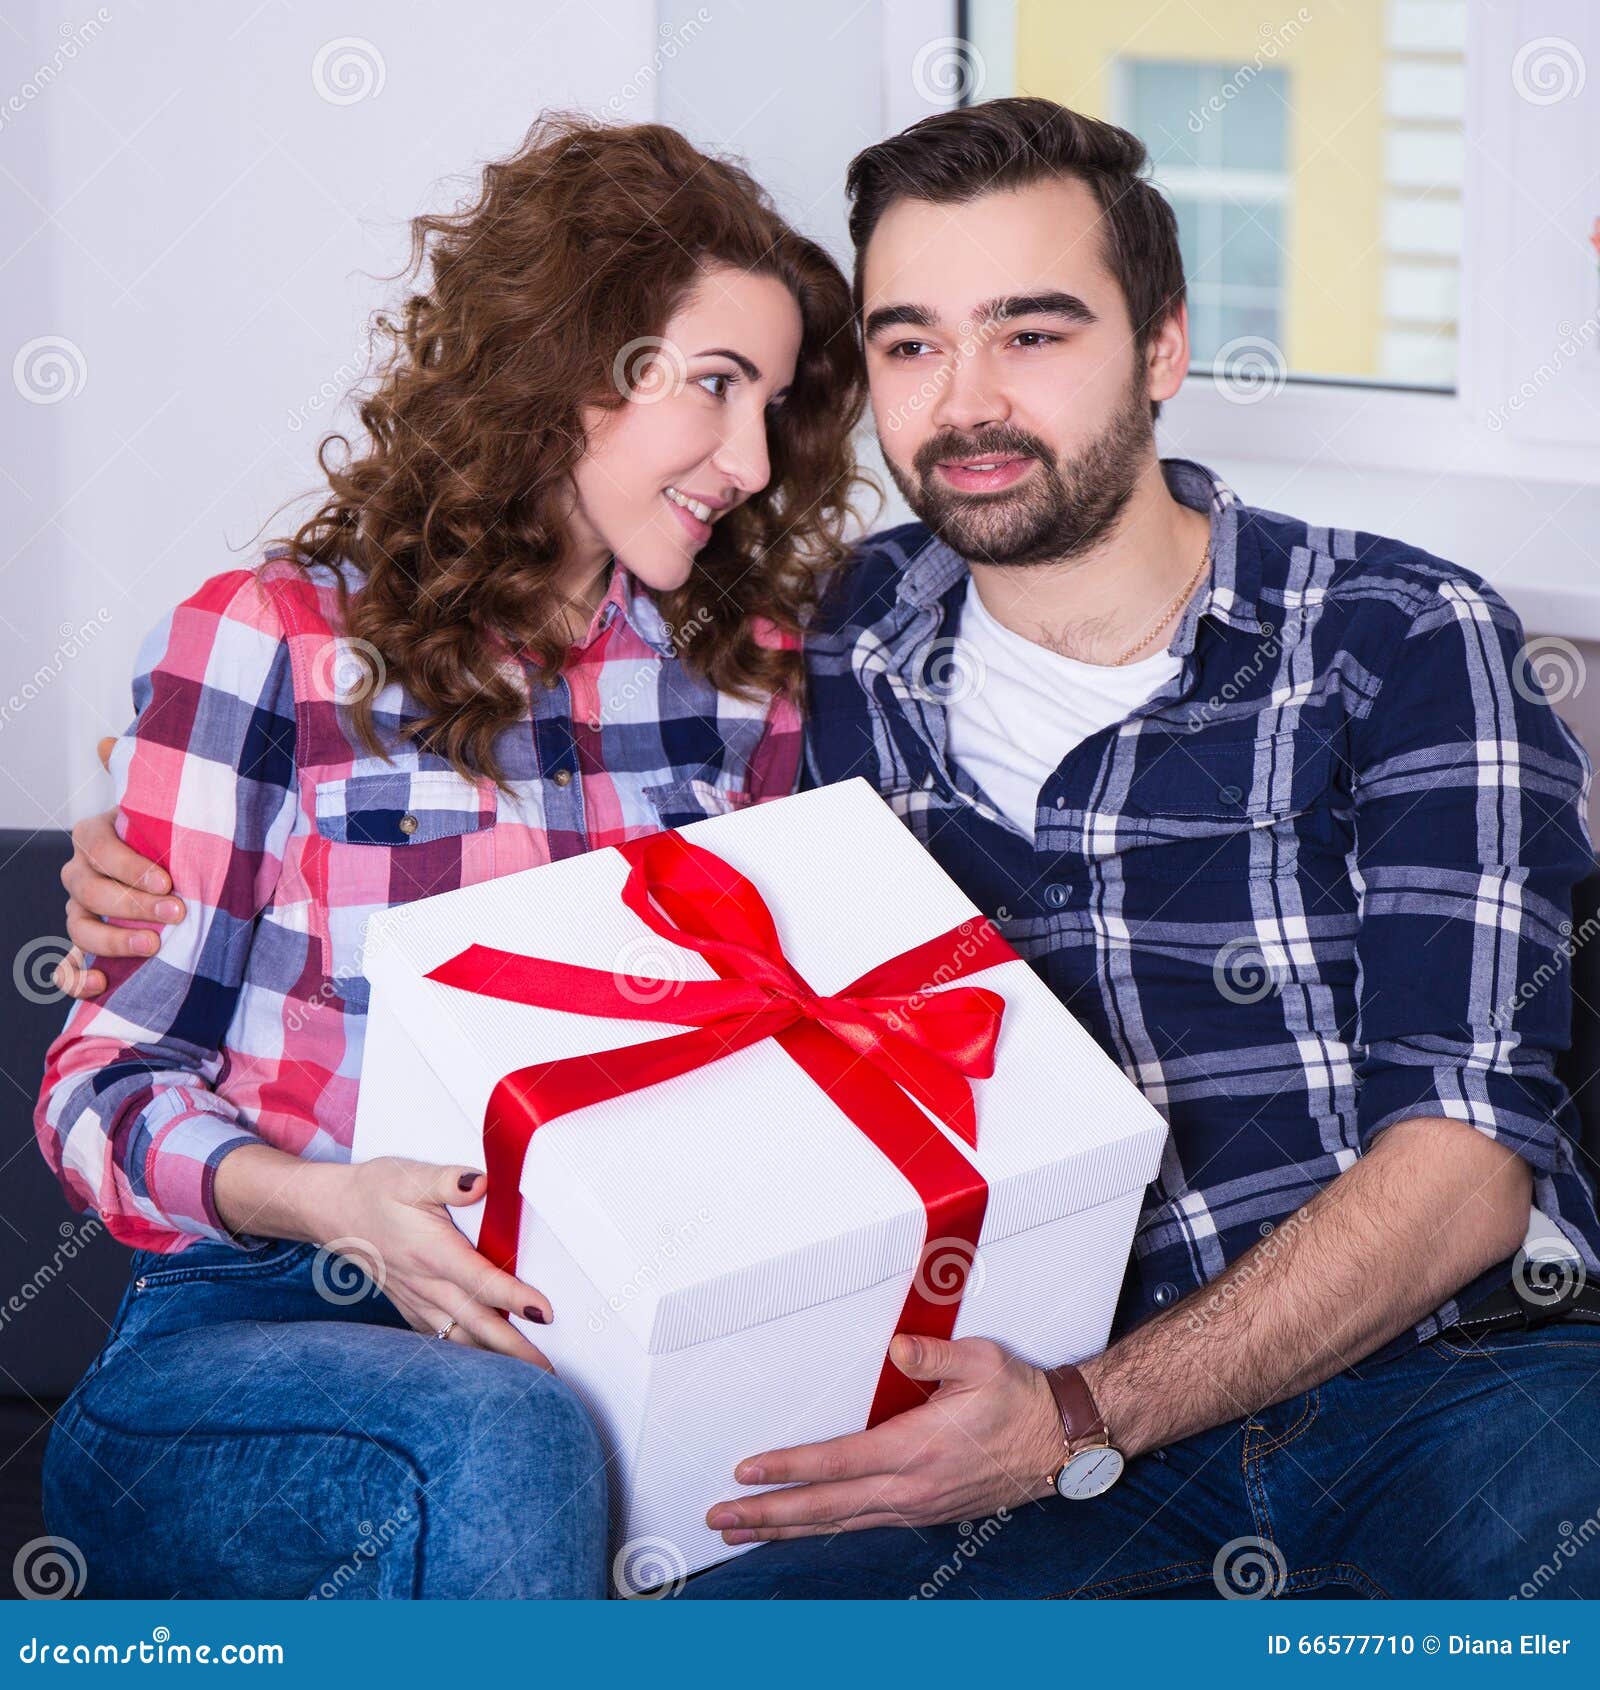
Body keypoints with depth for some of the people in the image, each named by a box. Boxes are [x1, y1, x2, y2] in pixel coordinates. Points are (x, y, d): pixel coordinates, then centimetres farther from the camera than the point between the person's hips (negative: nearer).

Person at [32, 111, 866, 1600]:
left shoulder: (743, 679, 14)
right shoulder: (272, 647, -1)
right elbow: (111, 1081, -2)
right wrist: (327, 1201, -23)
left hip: (610, 1331, 5)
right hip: (251, 1330, -4)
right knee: (496, 1442, -37)